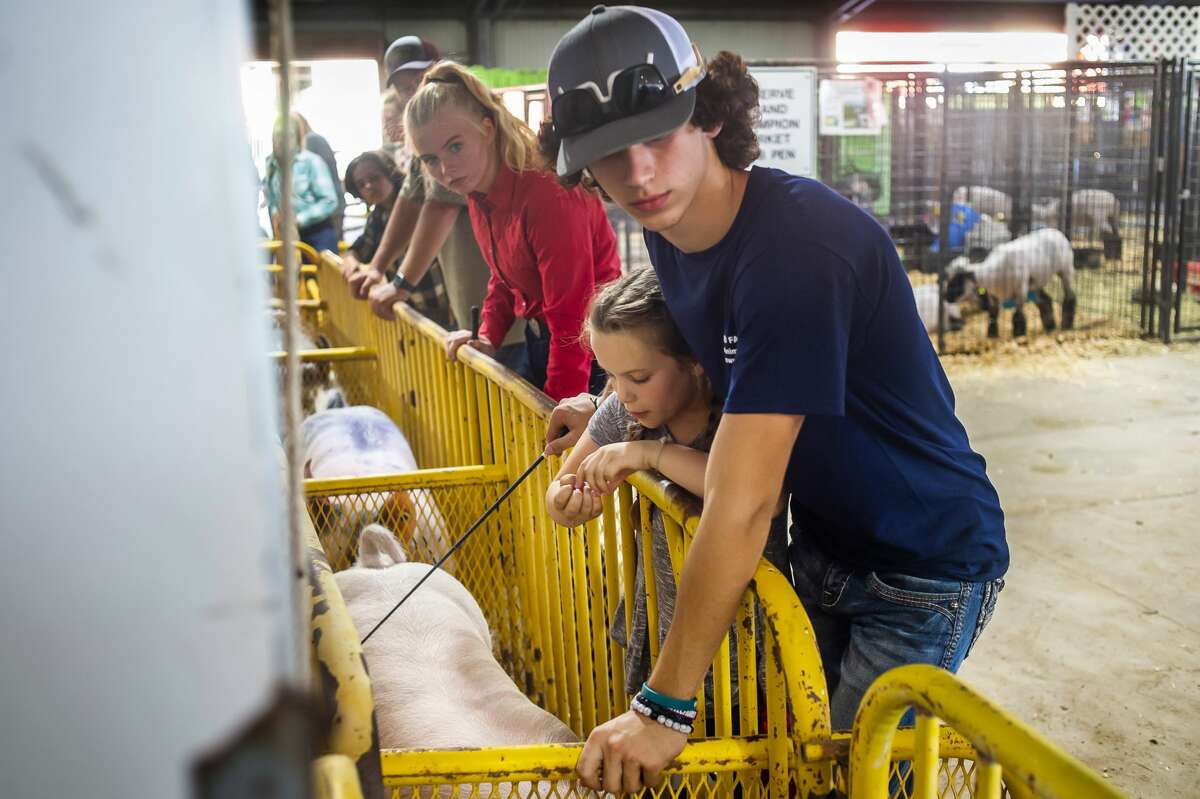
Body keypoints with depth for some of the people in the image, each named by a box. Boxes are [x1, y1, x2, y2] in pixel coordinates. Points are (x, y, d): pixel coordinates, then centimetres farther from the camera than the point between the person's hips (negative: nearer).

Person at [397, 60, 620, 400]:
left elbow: (571, 318, -26)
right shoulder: (479, 191, 2)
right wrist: (487, 337, -1)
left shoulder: (547, 192, -26)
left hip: (588, 355, -9)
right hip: (539, 341, 9)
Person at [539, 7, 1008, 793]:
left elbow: (742, 505, -34)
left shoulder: (799, 243, -31)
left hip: (926, 563, -7)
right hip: (822, 543, 7)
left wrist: (663, 708, -30)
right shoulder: (670, 230, -5)